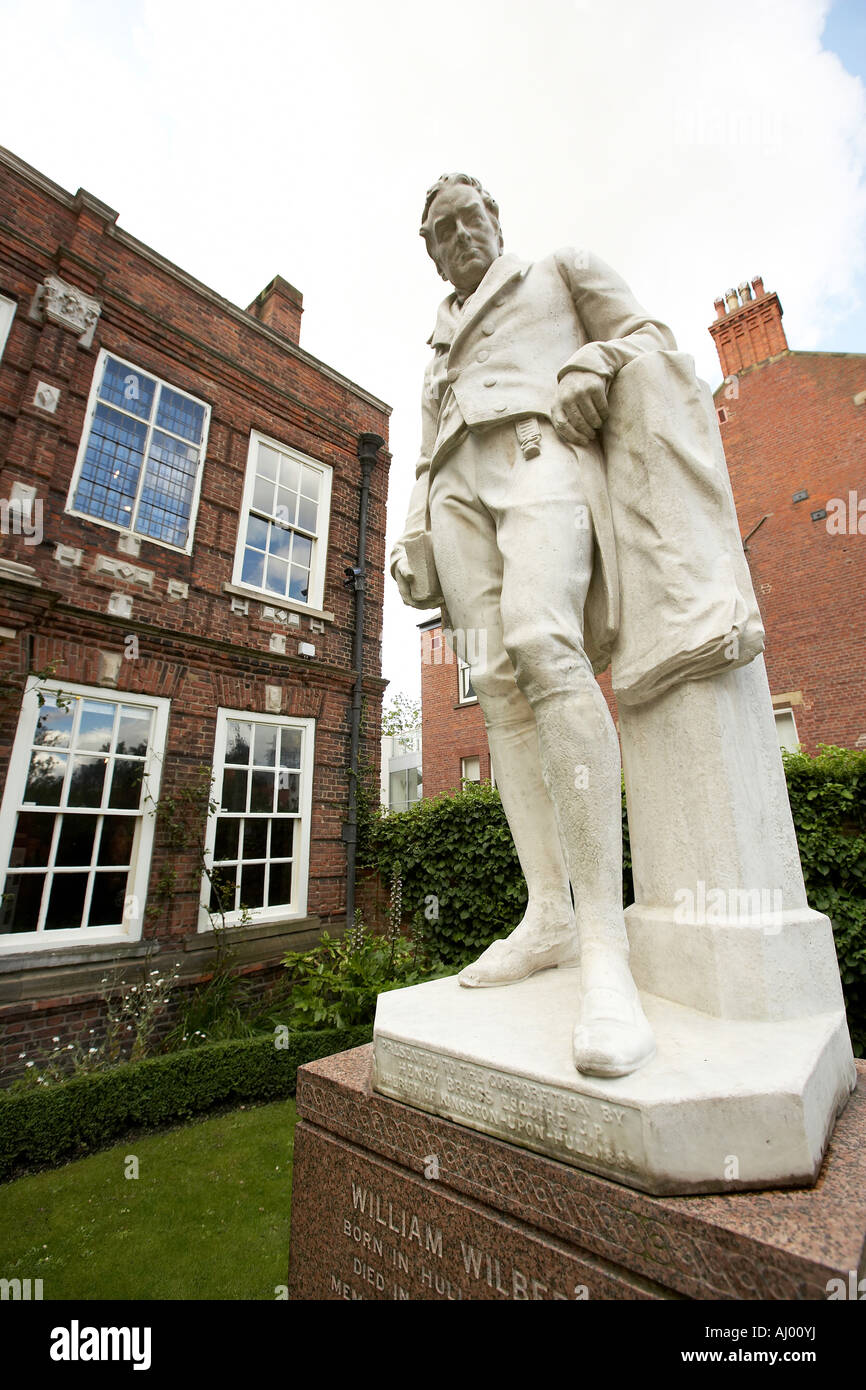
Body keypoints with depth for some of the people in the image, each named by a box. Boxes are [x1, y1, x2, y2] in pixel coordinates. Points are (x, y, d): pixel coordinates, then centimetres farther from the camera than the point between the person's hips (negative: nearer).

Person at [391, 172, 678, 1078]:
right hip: (462, 489, 5)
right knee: (499, 686, -14)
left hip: (541, 457, -5)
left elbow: (654, 338, 19)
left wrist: (595, 361, -5)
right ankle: (550, 916, -13)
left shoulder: (563, 269, 29)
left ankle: (605, 944, -34)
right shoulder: (442, 349, 39)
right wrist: (414, 541, 8)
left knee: (542, 646, -34)